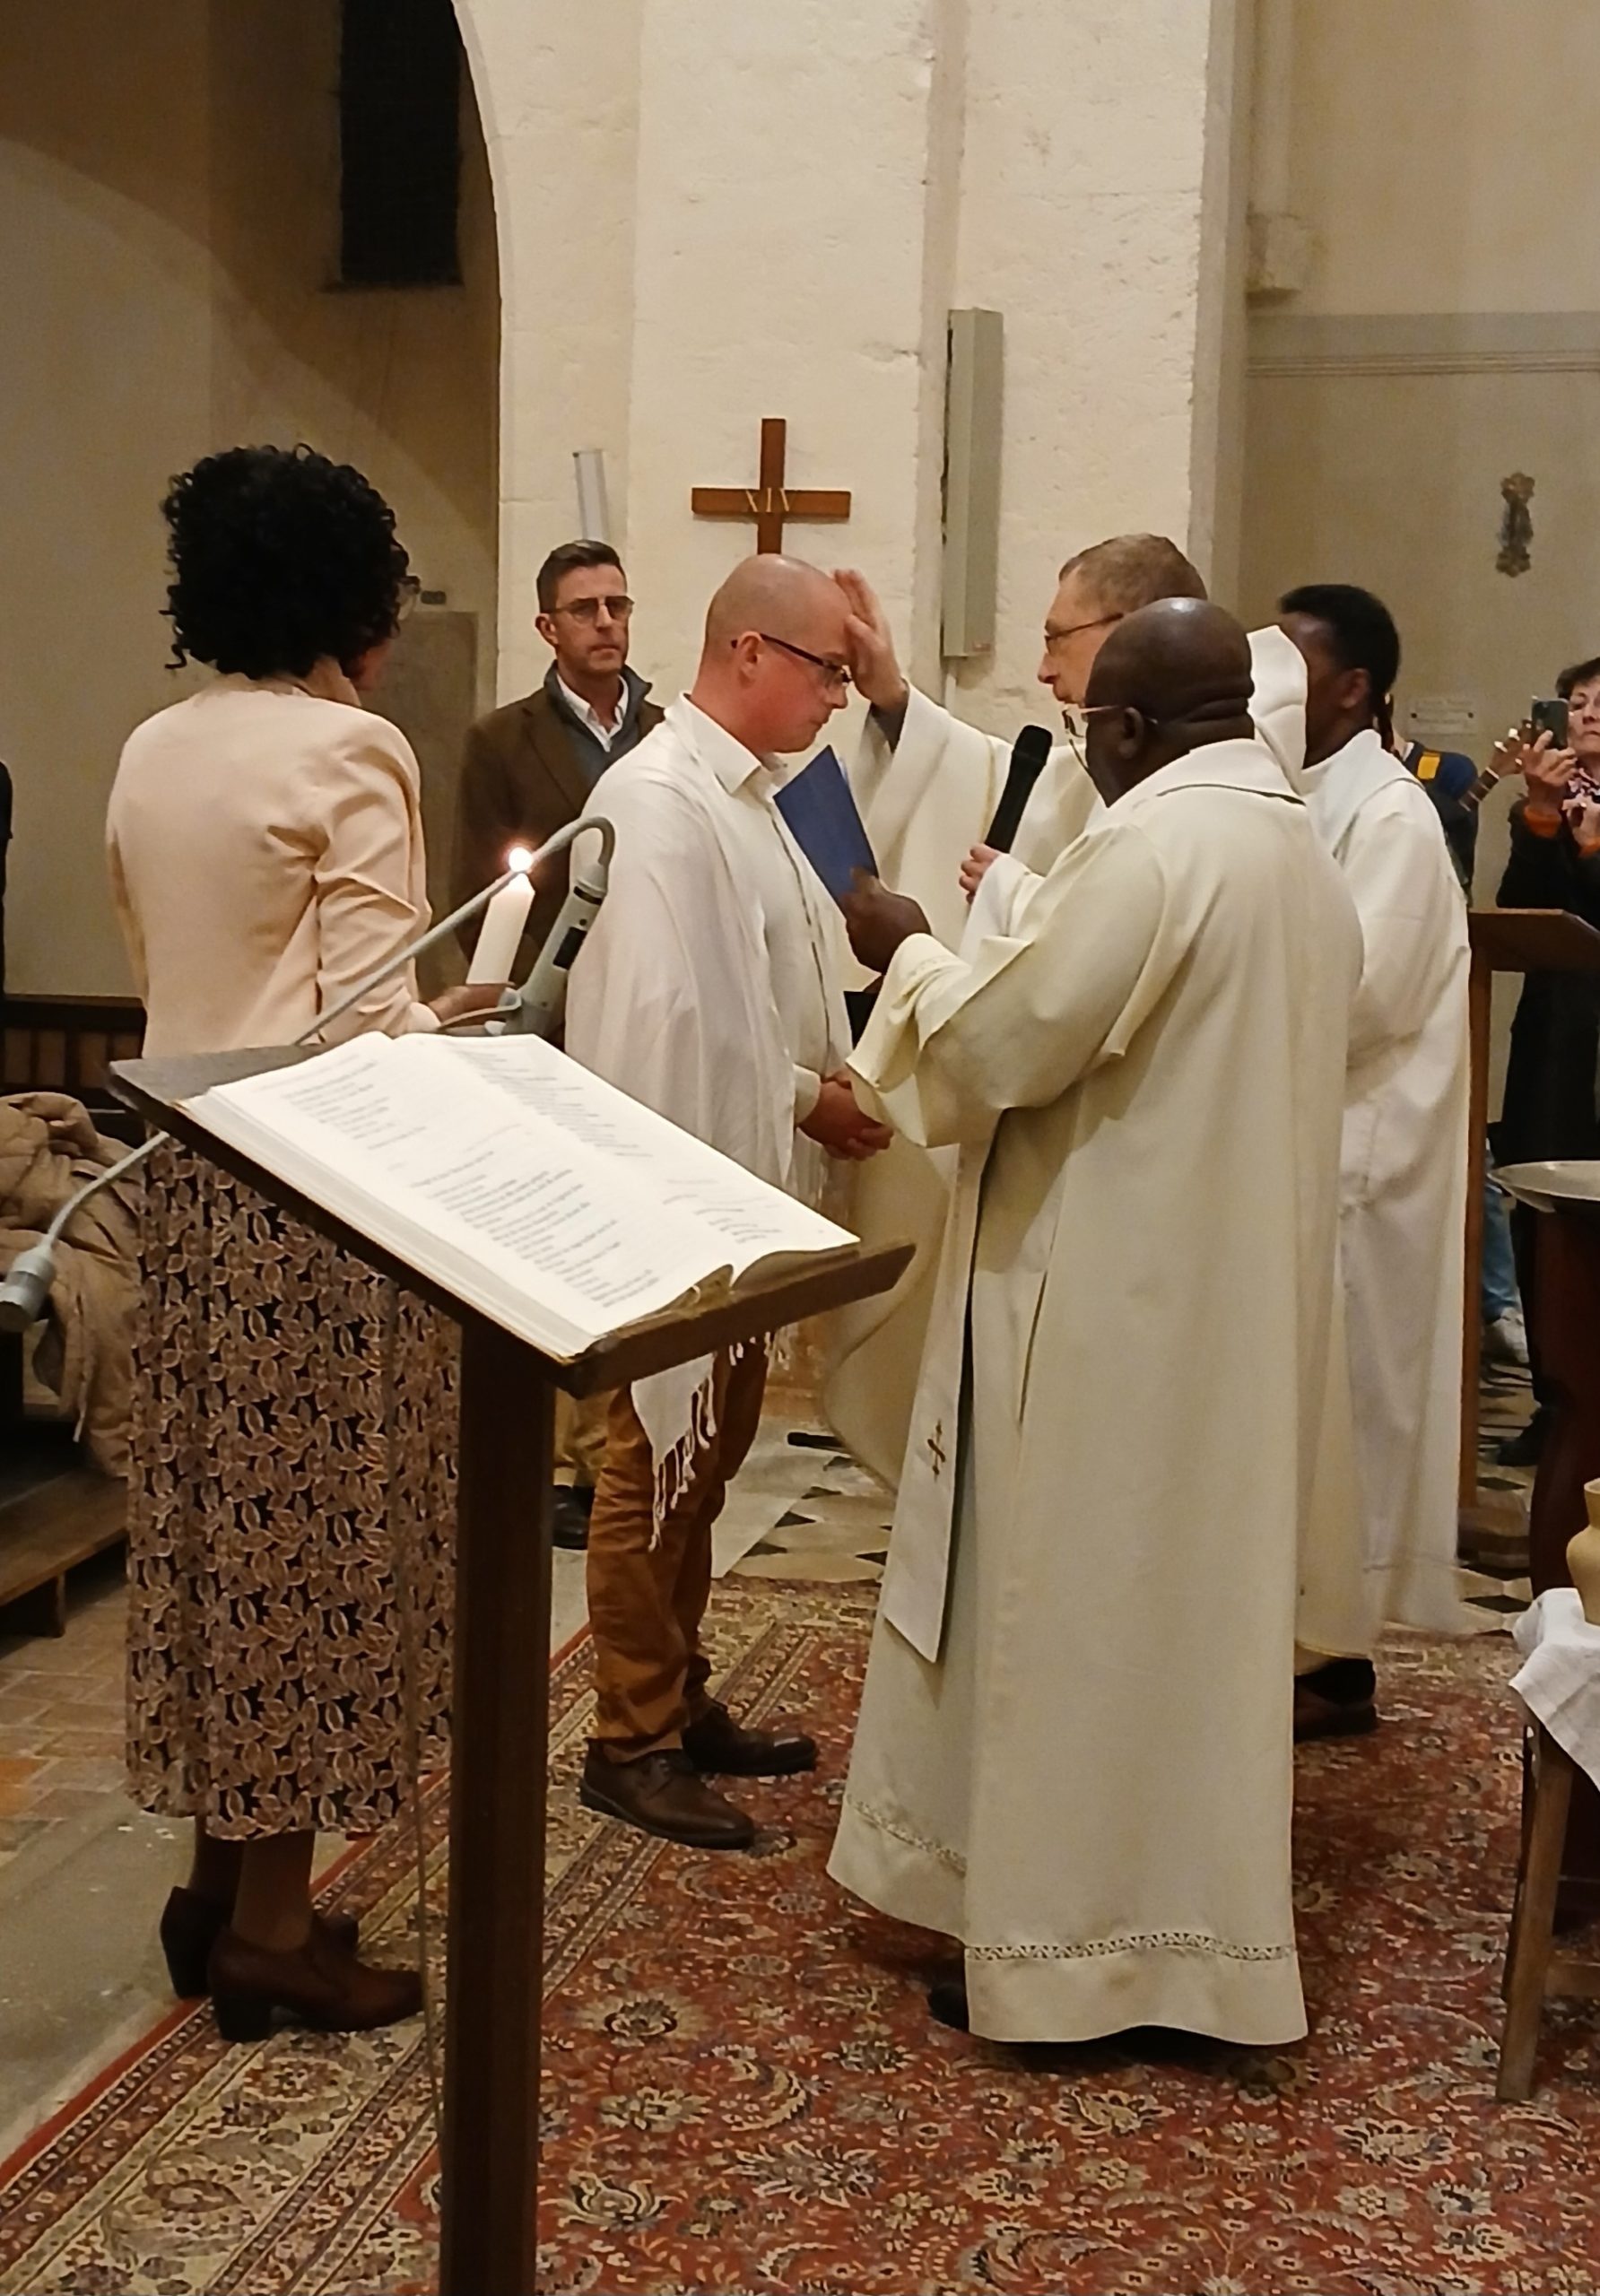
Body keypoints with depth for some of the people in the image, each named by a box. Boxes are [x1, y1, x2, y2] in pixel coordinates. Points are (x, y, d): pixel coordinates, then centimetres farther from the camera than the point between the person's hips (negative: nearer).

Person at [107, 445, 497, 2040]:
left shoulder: (152, 755, 10)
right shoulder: (351, 752, -13)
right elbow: (365, 1013, -17)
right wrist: (456, 1025, 4)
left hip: (187, 1166, 8)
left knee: (214, 1513, 14)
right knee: (312, 1527, 1)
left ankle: (220, 1877, 25)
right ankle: (274, 1923, 10)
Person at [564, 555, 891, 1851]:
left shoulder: (743, 794, 13)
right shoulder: (661, 798, -18)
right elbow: (668, 1011, -23)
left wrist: (827, 1081, 2)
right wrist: (802, 1097, -14)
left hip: (748, 1183, 10)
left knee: (709, 1456, 17)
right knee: (660, 1468, 1)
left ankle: (679, 1699, 30)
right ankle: (632, 1742, 13)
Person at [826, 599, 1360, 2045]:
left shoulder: (1151, 847, -20)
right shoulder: (1304, 856, 9)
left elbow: (995, 1045, -19)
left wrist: (911, 952, 0)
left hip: (1114, 1313, -9)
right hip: (1237, 1302, 9)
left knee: (1083, 1610, 2)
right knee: (1185, 1597, 17)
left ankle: (1076, 1939, 13)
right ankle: (1183, 1921, 28)